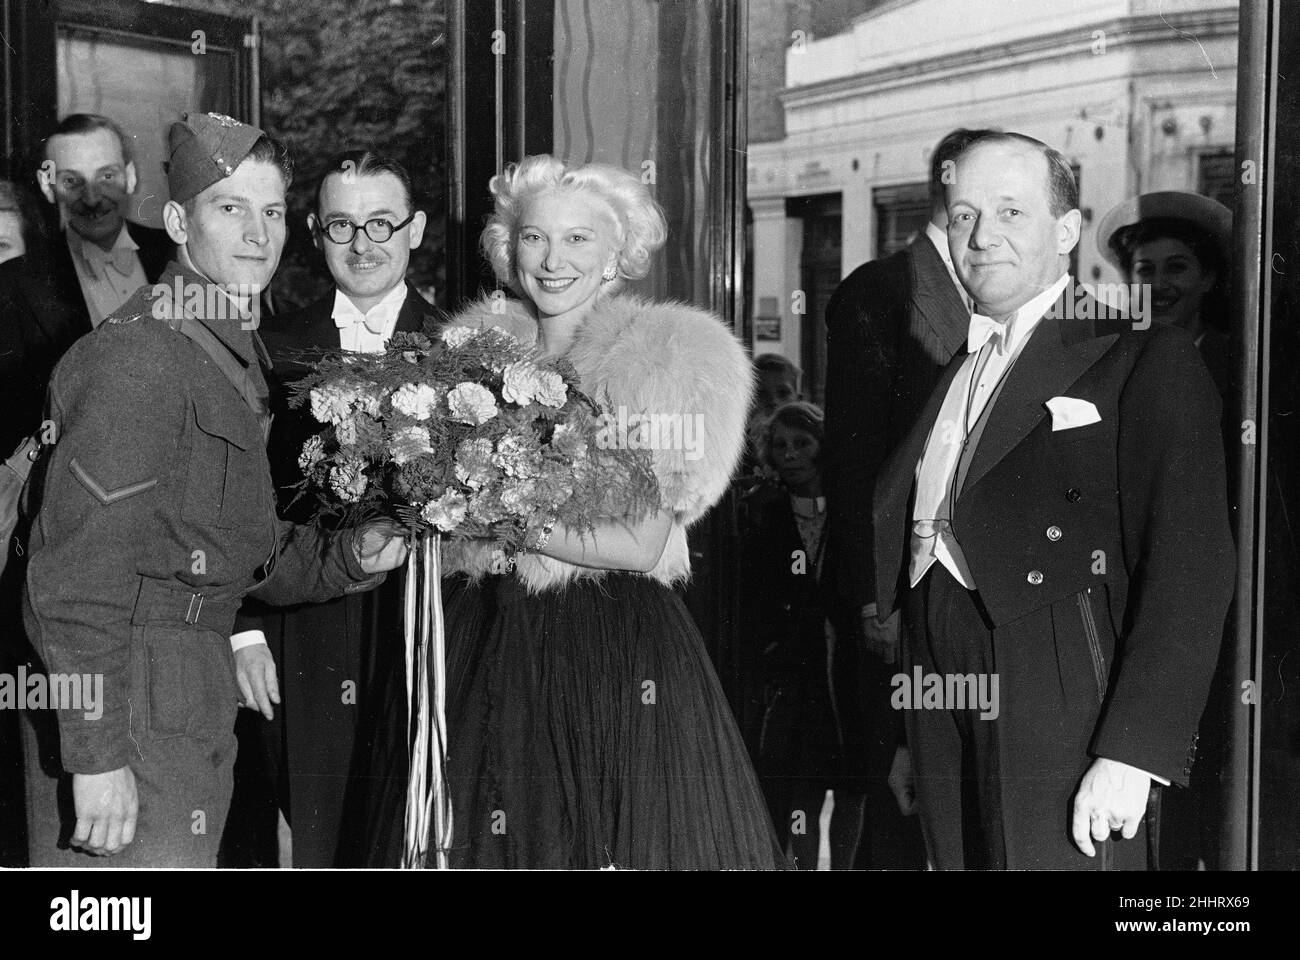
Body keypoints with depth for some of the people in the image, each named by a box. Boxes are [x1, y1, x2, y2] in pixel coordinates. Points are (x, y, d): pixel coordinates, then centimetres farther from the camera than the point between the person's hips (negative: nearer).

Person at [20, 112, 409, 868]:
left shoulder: (234, 352, 14)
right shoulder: (138, 358, -17)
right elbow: (76, 580, -22)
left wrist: (351, 557, 2)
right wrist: (97, 754, -24)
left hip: (195, 703, 10)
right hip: (129, 713, -10)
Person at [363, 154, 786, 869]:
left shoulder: (673, 357, -1)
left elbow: (642, 544, -10)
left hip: (618, 654, -3)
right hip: (483, 650, 3)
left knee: (621, 846, 0)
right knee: (484, 845, 6)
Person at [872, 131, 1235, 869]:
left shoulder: (1144, 355, -1)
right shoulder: (946, 370, 20)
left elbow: (1189, 568, -9)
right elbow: (894, 533, 16)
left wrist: (1134, 752, -17)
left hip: (1061, 693, -5)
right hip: (940, 688, 6)